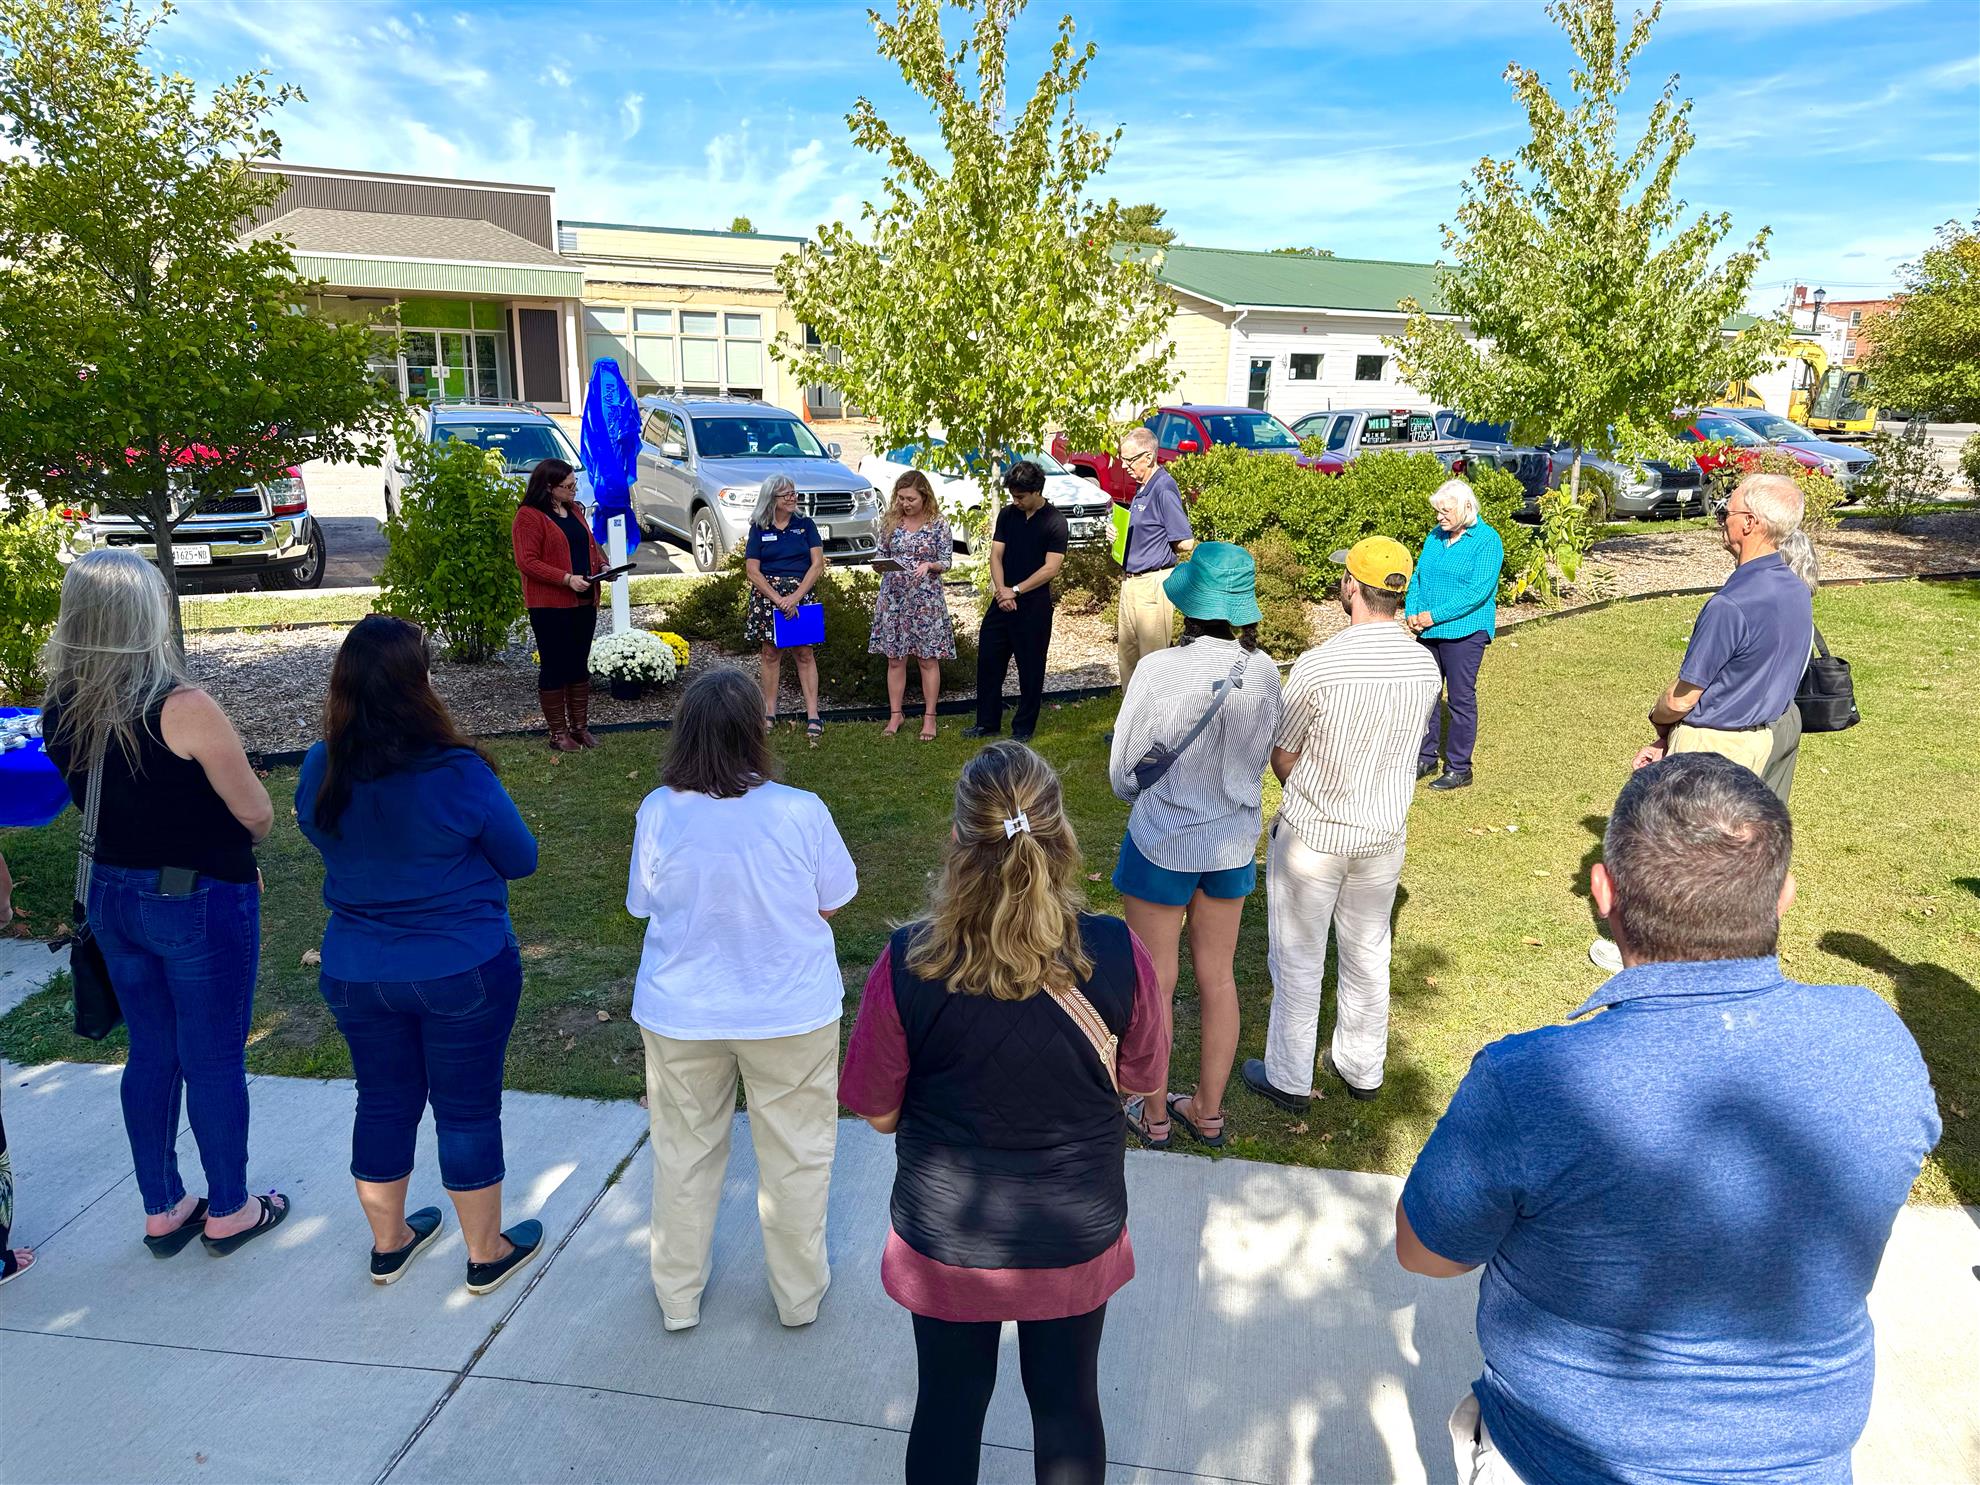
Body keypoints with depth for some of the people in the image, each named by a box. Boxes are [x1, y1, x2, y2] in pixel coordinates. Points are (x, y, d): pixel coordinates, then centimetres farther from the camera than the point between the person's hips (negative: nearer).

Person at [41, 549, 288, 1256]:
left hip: (112, 896, 6)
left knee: (150, 1052, 19)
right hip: (201, 901, -6)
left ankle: (162, 1211, 33)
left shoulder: (58, 714, -3)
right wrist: (241, 841, 6)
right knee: (214, 1058, 9)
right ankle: (228, 1212, 25)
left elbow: (102, 802, 9)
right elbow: (256, 814, -16)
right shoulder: (184, 710, -23)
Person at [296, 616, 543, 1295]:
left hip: (354, 975, 5)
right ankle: (487, 1254, 29)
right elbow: (521, 859, -9)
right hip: (463, 972, -4)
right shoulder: (458, 773, -23)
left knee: (383, 1101, 21)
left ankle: (389, 1242, 40)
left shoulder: (319, 772, -9)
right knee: (468, 1110, 11)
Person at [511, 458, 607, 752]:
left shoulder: (574, 510, 13)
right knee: (554, 667, 2)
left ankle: (580, 726, 22)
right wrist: (566, 579, -24)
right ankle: (558, 733, 11)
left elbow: (589, 545, 22)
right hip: (550, 606, -7)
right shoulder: (529, 517, -12)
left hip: (583, 602, 7)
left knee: (580, 664, 13)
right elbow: (526, 562, -17)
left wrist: (601, 565, 2)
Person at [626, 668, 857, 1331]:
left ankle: (678, 1296, 39)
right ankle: (799, 1294, 37)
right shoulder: (800, 812, -21)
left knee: (684, 1153, 22)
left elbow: (643, 905, -1)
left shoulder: (658, 812, -16)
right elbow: (831, 903, -7)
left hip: (681, 1015, 2)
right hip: (790, 1013, -1)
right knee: (794, 1155, 18)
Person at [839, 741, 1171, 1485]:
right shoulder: (1118, 956, -23)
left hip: (946, 1239, 0)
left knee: (949, 1403, 24)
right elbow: (1141, 1078, -5)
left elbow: (880, 1113, -11)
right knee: (1067, 1401, 25)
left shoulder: (906, 966, -25)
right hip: (1078, 1235, 1)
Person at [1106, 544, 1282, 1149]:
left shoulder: (1158, 670, -23)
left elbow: (1123, 775, -12)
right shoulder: (1264, 672, -9)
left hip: (1162, 844, -4)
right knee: (1218, 978, 19)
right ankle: (1207, 1112, 35)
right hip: (1234, 843, 5)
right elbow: (1260, 757, 5)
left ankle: (1154, 1118, 29)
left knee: (1154, 985, 13)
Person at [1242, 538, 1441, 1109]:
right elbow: (1407, 745, 5)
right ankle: (1361, 1068, 37)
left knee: (1297, 960, 11)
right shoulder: (1426, 666, -8)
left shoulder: (1317, 666, -24)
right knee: (1368, 954, 21)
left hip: (1312, 833, -5)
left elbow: (1281, 759, -11)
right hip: (1385, 833, 5)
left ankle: (1288, 1078, 24)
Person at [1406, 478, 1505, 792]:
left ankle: (1459, 768, 10)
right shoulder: (1435, 536, 11)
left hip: (1464, 631, -7)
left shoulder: (1487, 540, -9)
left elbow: (1478, 591, -17)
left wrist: (1434, 616, -19)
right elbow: (1417, 577, 14)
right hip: (1429, 631, 7)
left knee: (1461, 699, 1)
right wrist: (1412, 612, -4)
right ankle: (1425, 759, 24)